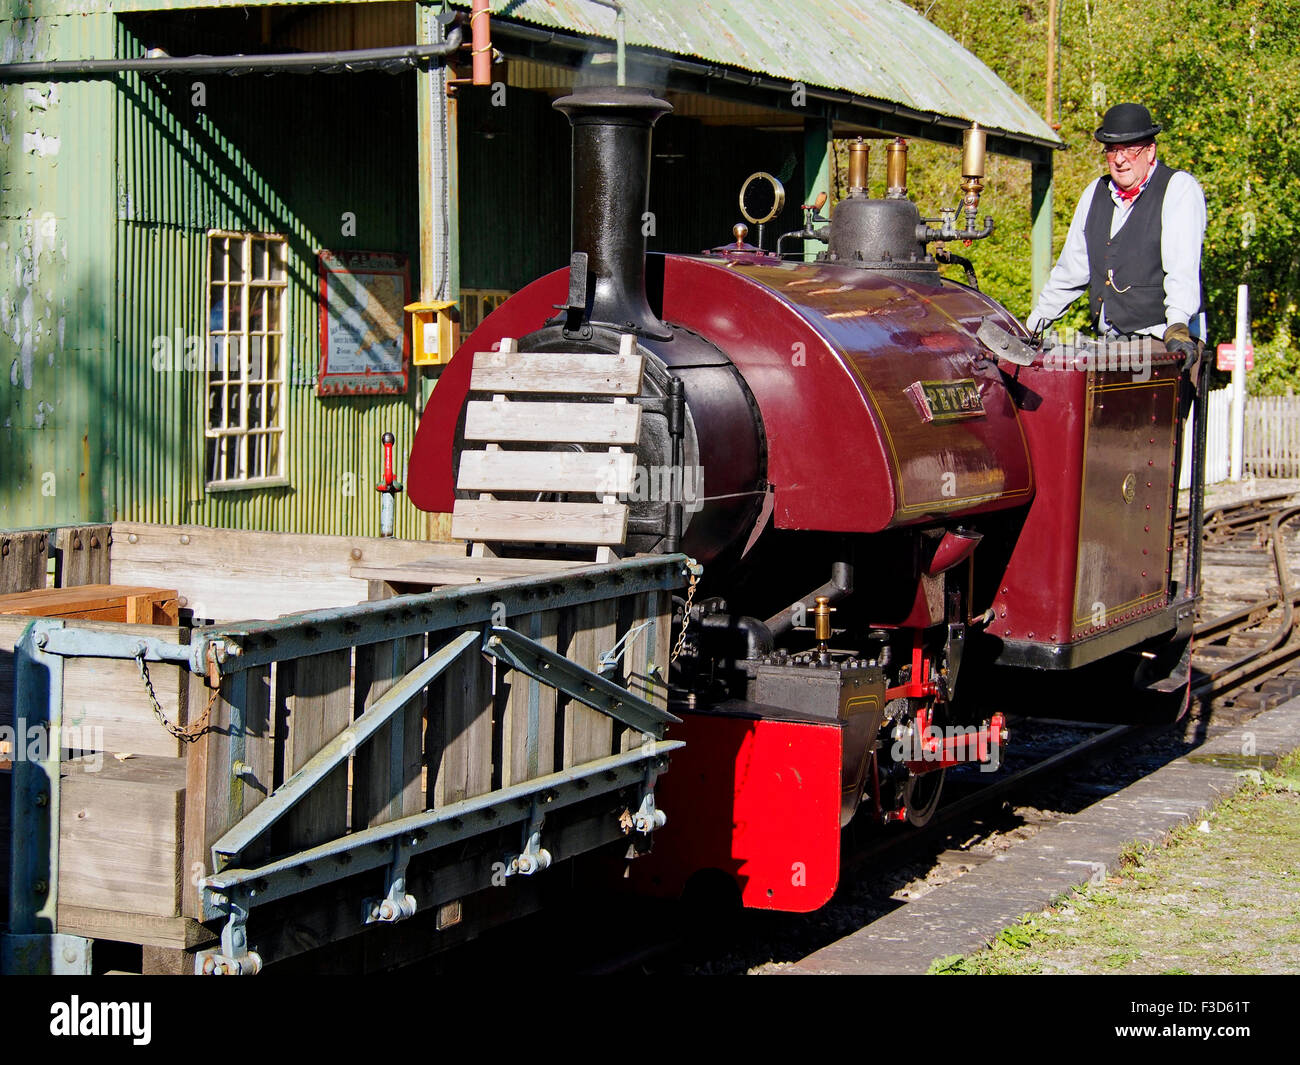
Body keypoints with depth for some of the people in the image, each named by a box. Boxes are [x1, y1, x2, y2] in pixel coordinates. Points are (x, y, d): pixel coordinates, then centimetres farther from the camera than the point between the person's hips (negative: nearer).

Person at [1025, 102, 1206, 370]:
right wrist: (1032, 326, 22)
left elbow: (1183, 268, -16)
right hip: (1110, 345, 6)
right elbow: (1070, 270, 24)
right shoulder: (1095, 193, 17)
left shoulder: (1179, 188, -2)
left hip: (1166, 342, -6)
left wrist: (1177, 327, -28)